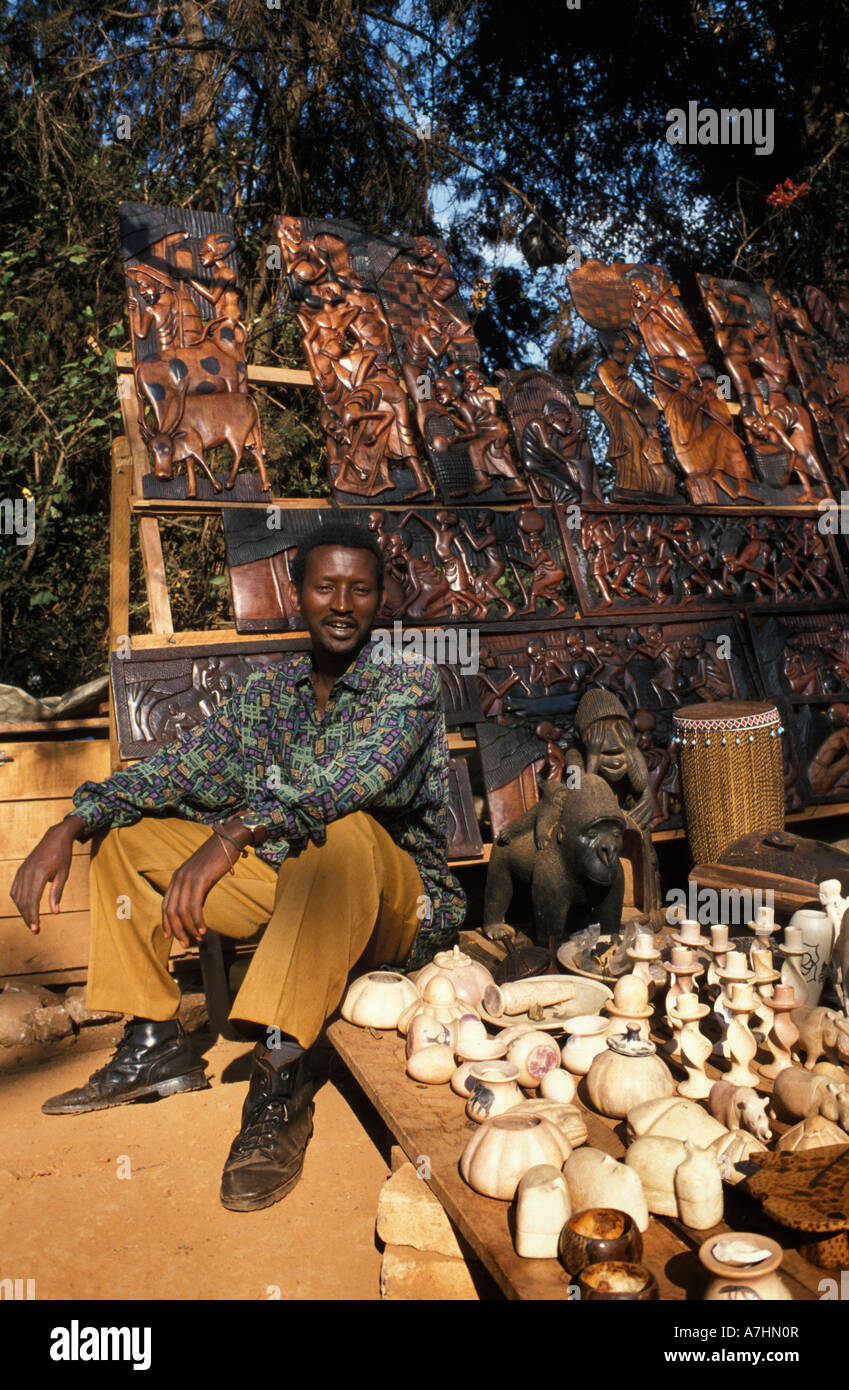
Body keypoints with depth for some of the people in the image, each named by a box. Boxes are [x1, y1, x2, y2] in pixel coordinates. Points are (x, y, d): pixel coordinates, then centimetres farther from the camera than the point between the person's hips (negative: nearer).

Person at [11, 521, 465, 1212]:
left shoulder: (411, 683, -10)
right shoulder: (272, 689, 8)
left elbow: (359, 780, -30)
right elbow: (180, 770, 5)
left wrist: (235, 833, -43)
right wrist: (68, 828, -10)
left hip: (398, 903, -6)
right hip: (290, 889, 6)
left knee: (341, 827, -39)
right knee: (123, 832, 5)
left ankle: (280, 1077, -38)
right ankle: (154, 1043, 2)